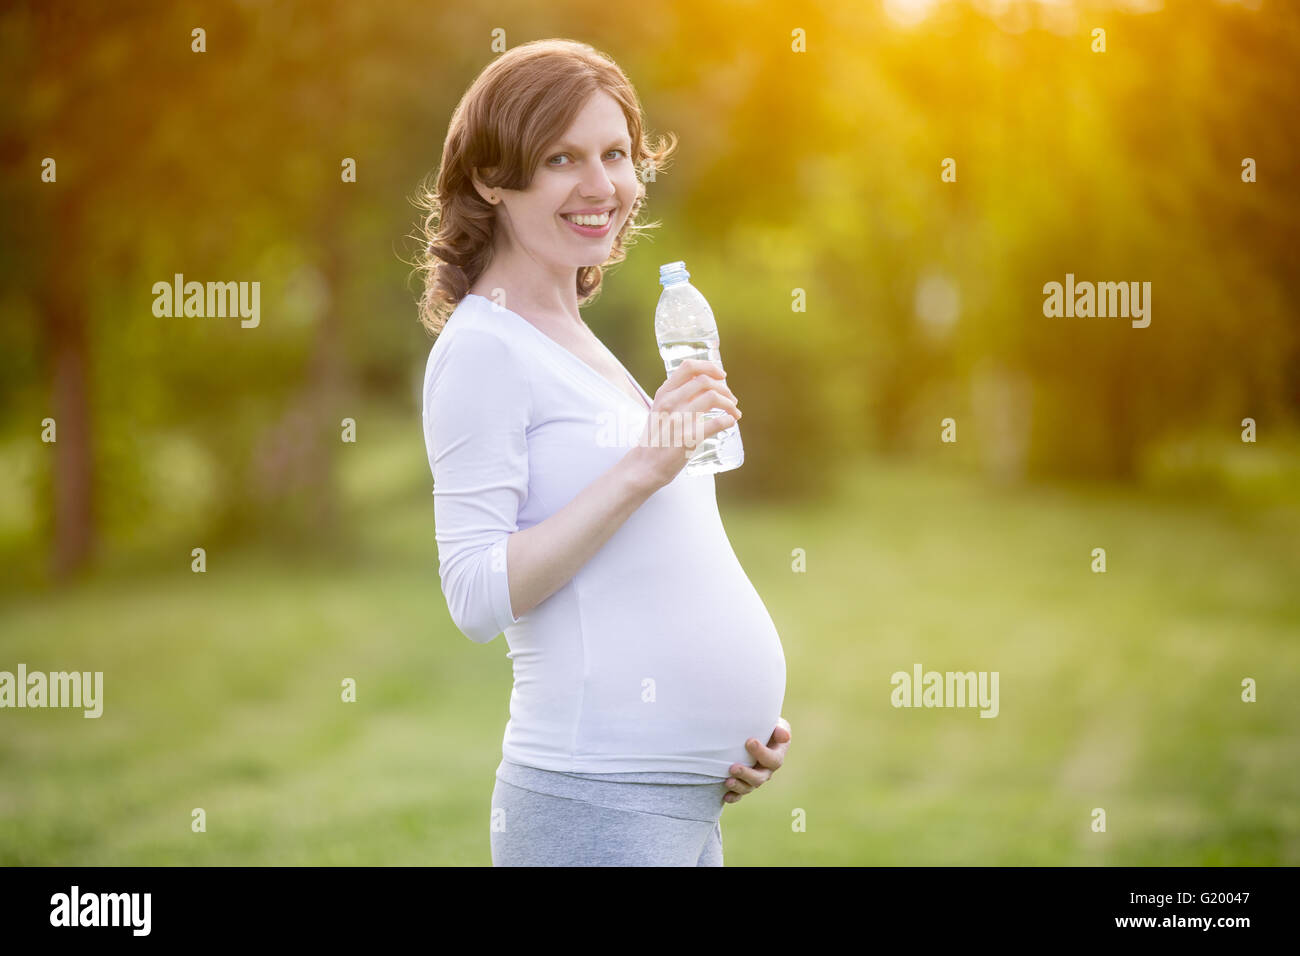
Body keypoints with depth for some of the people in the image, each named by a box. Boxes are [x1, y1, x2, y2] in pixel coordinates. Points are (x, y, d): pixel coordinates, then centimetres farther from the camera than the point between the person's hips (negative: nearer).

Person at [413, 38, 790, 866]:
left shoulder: (580, 347, 18)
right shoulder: (484, 348, -8)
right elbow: (477, 597, -17)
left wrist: (751, 710, 9)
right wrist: (643, 467, -22)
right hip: (596, 805, -8)